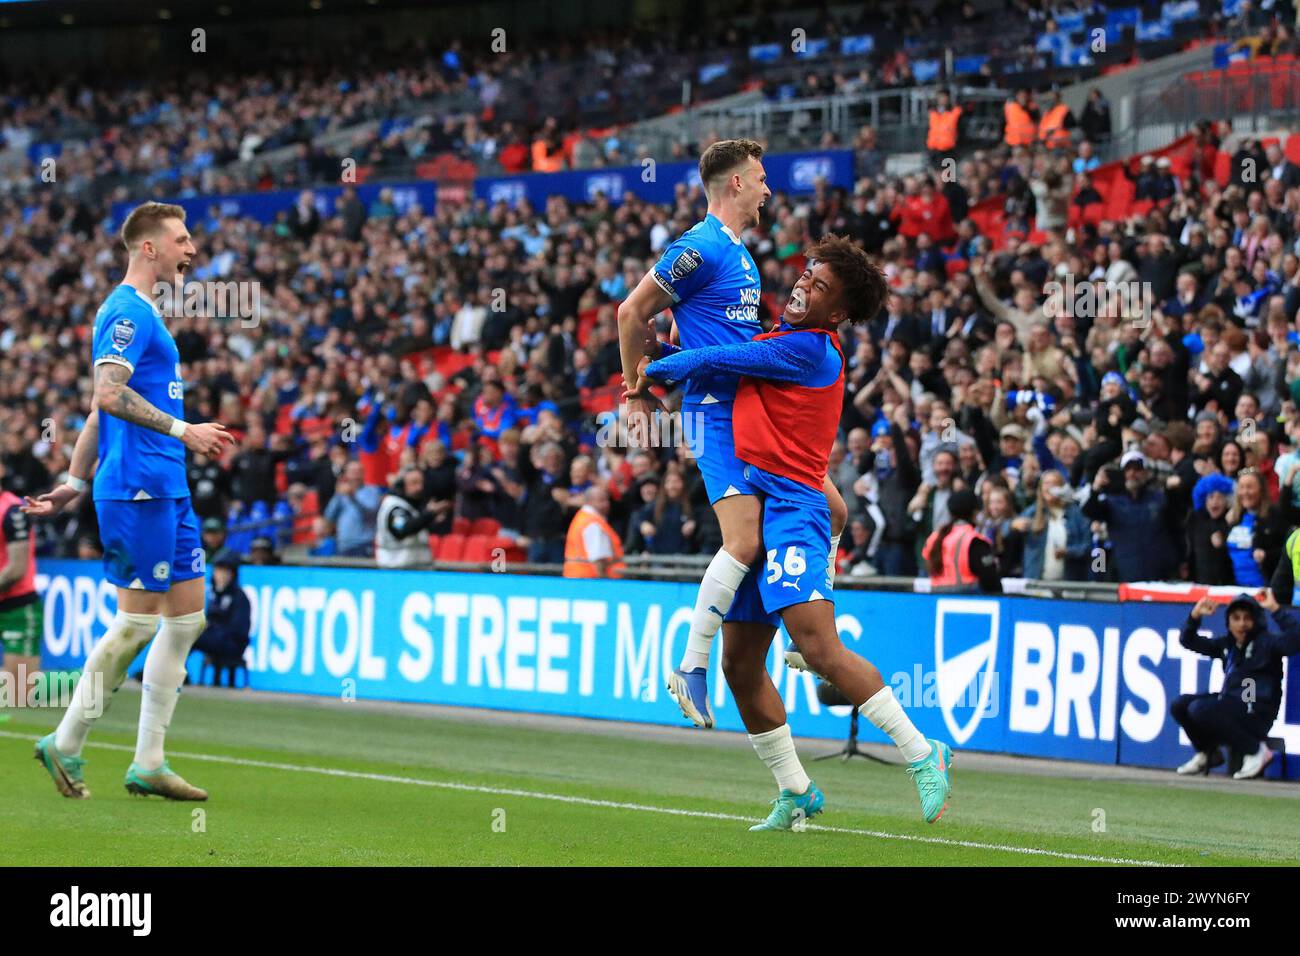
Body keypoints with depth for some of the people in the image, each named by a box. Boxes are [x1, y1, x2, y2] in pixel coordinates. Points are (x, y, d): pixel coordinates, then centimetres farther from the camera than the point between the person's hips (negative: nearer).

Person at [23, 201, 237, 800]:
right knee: (138, 619, -6)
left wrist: (73, 484, 23)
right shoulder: (127, 311, -10)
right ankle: (66, 744, 5)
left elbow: (101, 409, 23)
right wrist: (181, 430, -20)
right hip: (138, 487, -10)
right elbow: (109, 396, -22)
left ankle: (148, 764, 9)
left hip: (166, 491, 10)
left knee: (188, 615, 7)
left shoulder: (143, 312, 21)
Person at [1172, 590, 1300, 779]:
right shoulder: (1227, 644, 15)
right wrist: (1195, 615, 7)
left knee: (1200, 709, -26)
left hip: (1258, 712, -8)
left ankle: (1256, 750, -16)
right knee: (1179, 706, 0)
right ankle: (1206, 754, 15)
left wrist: (1275, 609, -28)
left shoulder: (1265, 641, -5)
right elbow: (1188, 641, 24)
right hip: (1230, 703, 8)